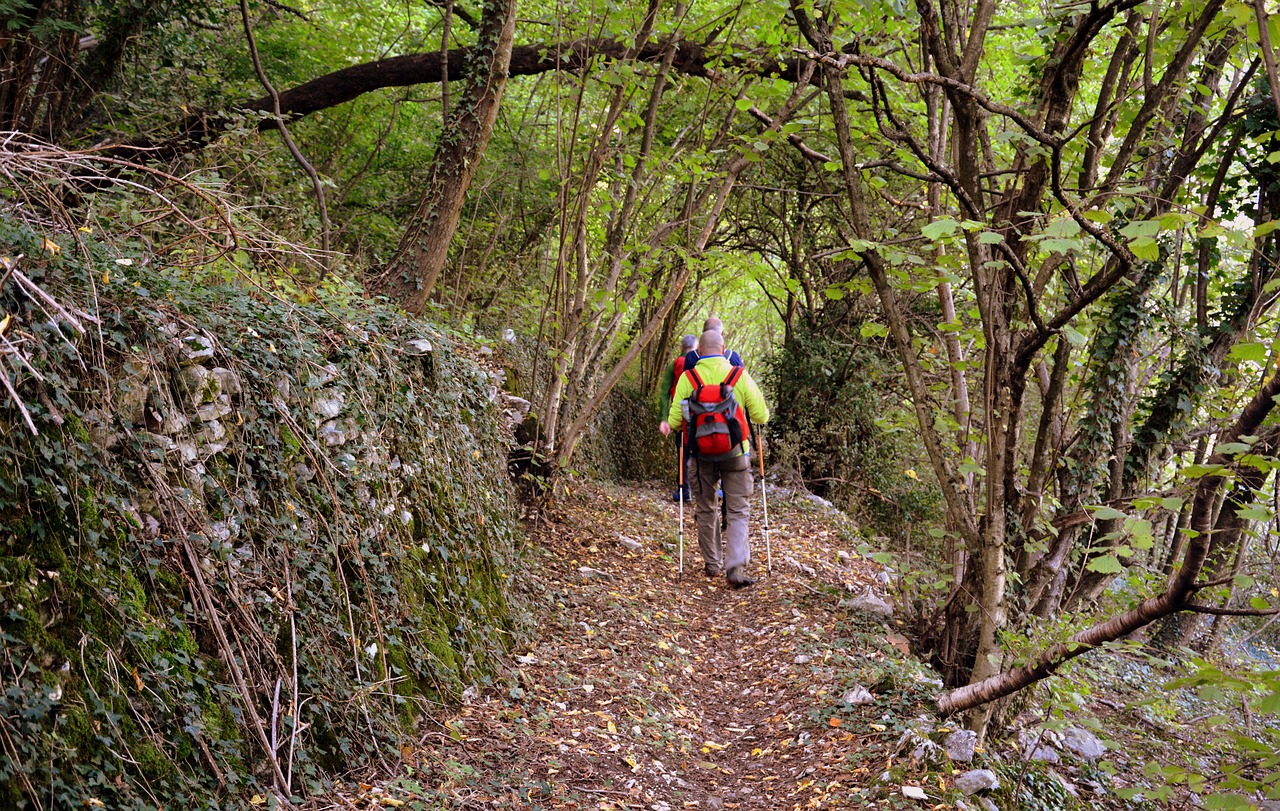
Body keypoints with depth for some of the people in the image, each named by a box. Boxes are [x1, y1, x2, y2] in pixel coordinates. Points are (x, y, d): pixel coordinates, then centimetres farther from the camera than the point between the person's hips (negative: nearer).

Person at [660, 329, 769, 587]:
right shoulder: (739, 375, -5)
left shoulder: (687, 378, -5)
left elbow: (676, 420, -6)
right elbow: (761, 416, -3)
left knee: (705, 510, 17)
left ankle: (712, 564, 25)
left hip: (701, 453, 1)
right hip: (735, 452, -1)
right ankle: (735, 568, -10)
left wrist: (667, 425, 16)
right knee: (738, 511, 4)